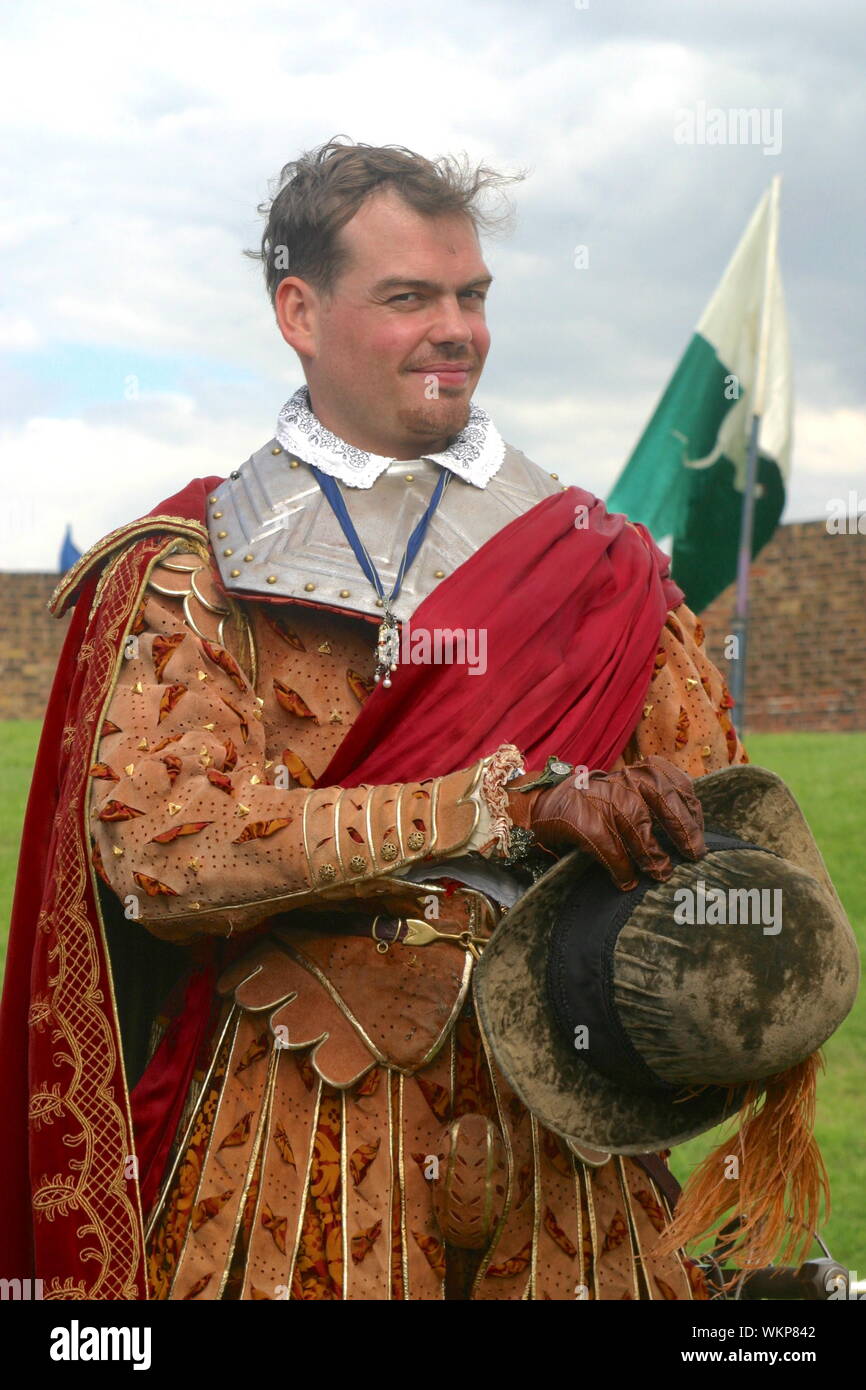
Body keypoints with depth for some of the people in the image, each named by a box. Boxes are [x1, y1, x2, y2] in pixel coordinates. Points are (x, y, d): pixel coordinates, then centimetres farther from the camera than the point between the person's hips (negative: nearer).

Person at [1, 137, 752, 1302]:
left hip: (559, 1115, 3)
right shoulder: (193, 570, 0)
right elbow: (159, 852, -15)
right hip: (299, 1123, -2)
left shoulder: (594, 558, 9)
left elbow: (723, 815, 5)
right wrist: (510, 799, -21)